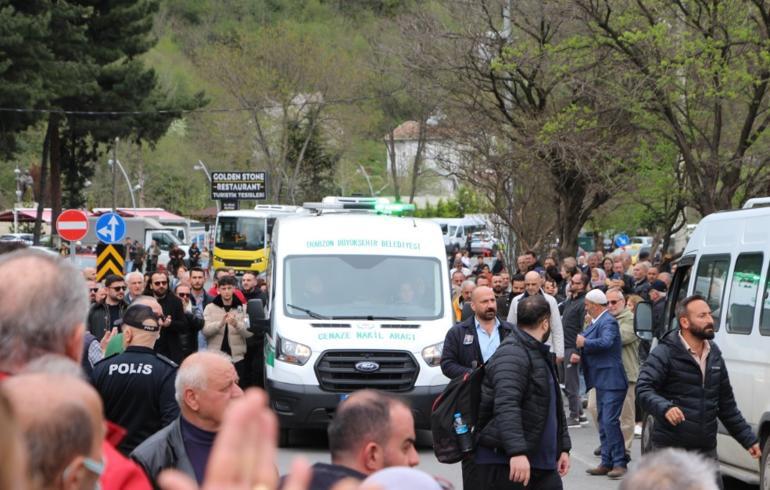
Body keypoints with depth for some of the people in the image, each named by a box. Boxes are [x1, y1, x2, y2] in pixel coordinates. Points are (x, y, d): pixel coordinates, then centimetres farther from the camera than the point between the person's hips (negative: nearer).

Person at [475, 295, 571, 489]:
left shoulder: (540, 354, 20)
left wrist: (563, 447, 24)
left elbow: (555, 406, 29)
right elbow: (506, 407, -28)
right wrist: (517, 452, -36)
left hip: (542, 461, 10)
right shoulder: (512, 354, -15)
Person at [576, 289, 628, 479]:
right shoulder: (596, 322, 15)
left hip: (611, 381, -10)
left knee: (610, 421, -12)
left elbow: (606, 342, -32)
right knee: (603, 422, 12)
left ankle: (619, 463, -7)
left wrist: (584, 342, -24)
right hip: (602, 381, 10)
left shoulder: (608, 322, -14)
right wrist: (582, 357, 13)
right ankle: (607, 463, 17)